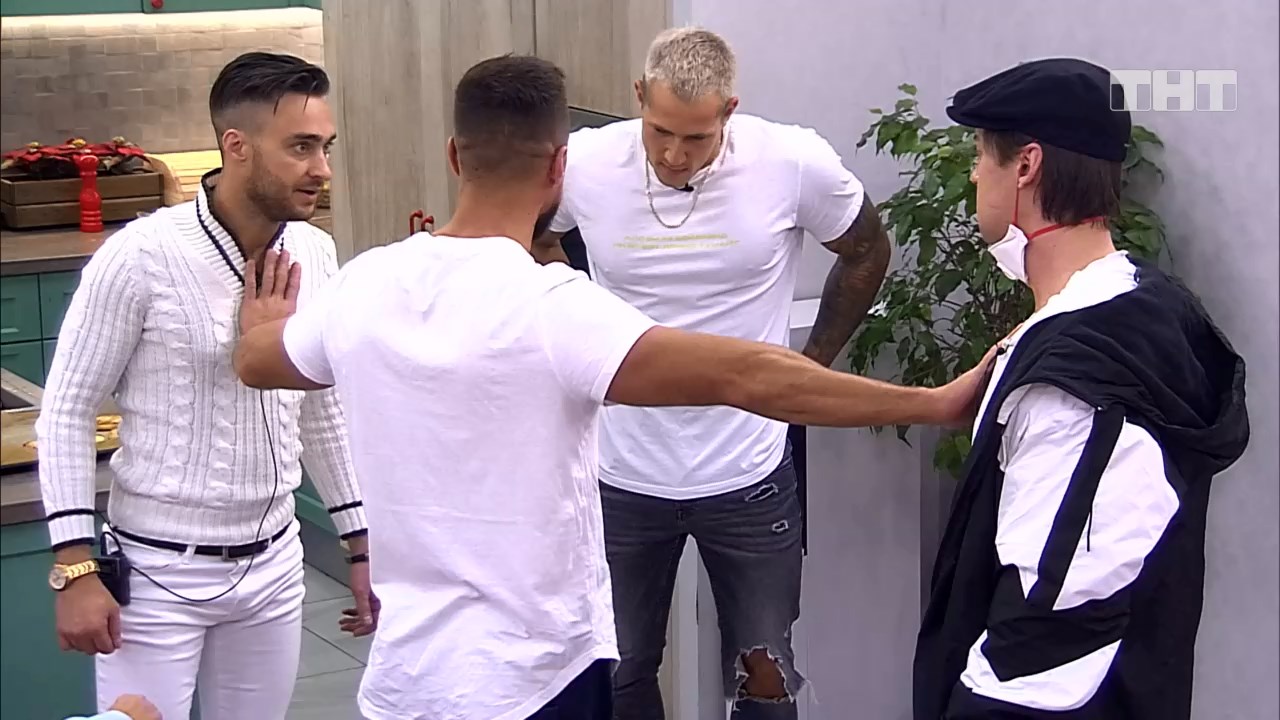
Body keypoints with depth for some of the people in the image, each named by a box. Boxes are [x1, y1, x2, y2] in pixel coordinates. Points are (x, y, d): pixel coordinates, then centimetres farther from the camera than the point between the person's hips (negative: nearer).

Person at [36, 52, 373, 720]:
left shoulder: (316, 253, -1)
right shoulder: (140, 256, -17)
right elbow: (66, 411, -10)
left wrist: (361, 543, 13)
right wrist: (76, 568, -15)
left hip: (274, 564, 5)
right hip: (158, 570, -5)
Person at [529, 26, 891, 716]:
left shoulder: (794, 163, -15)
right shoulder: (585, 164, -11)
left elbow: (866, 255, 6)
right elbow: (530, 239, 12)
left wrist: (814, 363, 8)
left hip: (749, 478, -1)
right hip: (623, 477, 1)